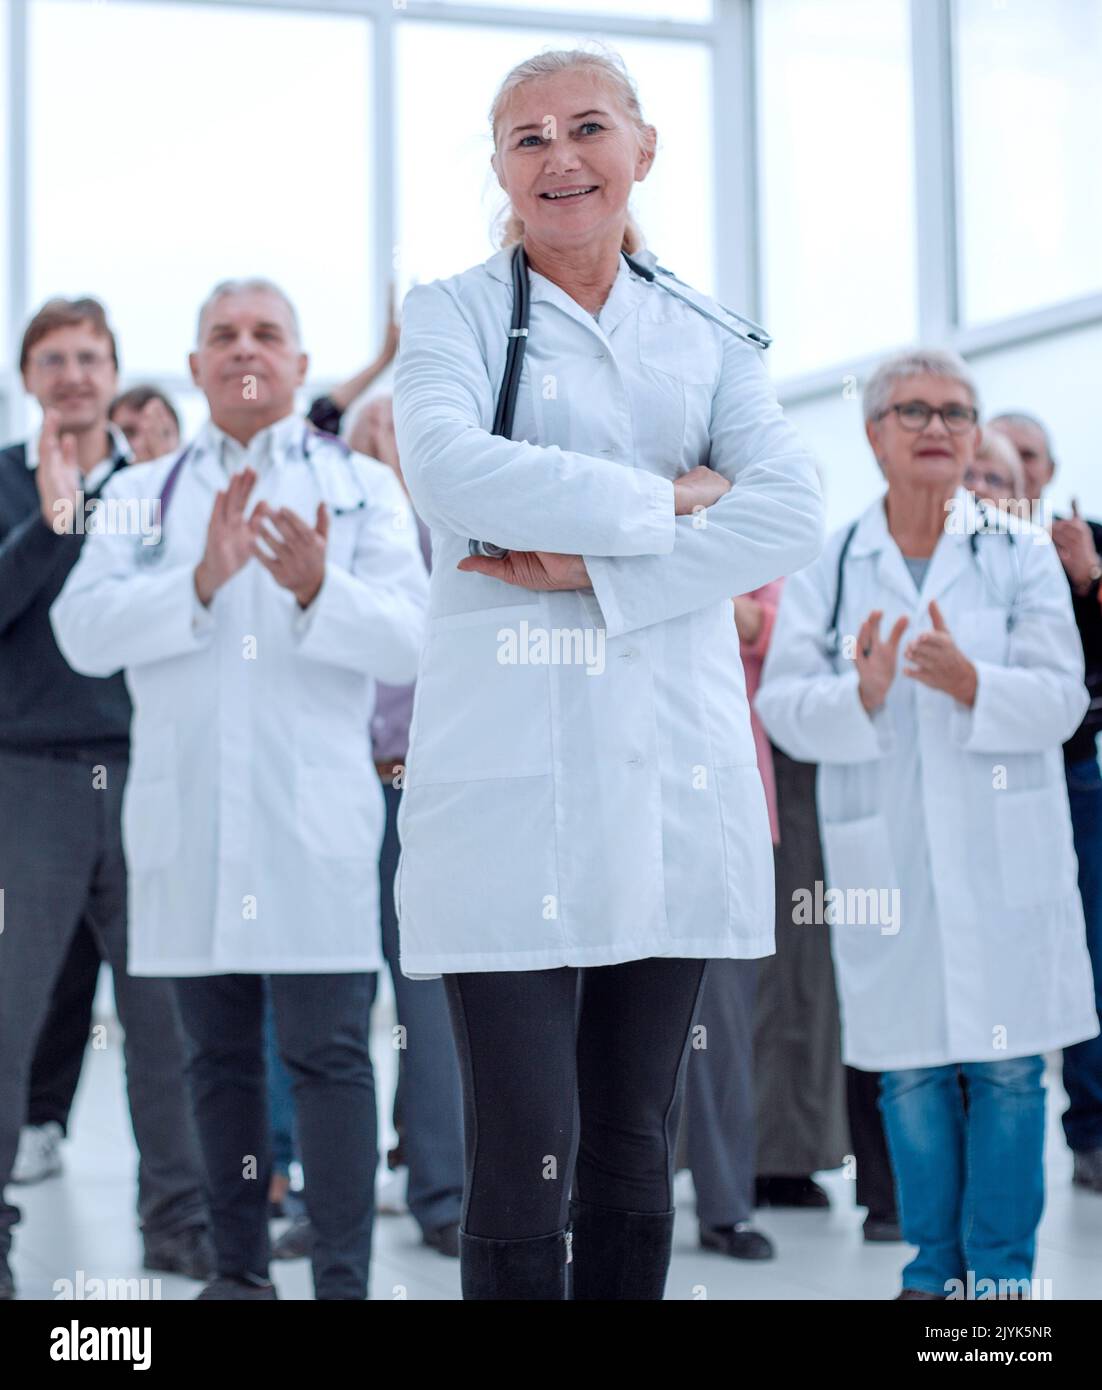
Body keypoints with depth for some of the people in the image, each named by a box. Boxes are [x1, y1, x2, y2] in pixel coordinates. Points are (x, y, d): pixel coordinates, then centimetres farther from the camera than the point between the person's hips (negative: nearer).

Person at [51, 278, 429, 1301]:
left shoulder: (362, 487, 9)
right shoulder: (142, 492, 13)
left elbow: (408, 641, -3)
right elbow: (83, 631, -2)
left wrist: (318, 589, -22)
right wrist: (201, 581, -17)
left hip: (314, 817, -2)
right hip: (186, 814, 3)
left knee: (327, 1052, -7)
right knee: (218, 1054, 10)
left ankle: (343, 1282, -5)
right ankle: (239, 1270, 20)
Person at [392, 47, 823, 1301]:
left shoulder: (706, 341, 16)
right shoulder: (456, 313, 7)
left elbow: (791, 512, -1)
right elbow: (450, 470, -13)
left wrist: (596, 569, -12)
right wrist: (661, 501, -8)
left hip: (672, 769, 4)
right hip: (511, 770, -3)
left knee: (636, 1160, 9)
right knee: (523, 1164, -7)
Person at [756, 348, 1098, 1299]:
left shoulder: (1021, 553, 4)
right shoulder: (828, 566, 6)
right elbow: (781, 705, -3)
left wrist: (969, 683, -23)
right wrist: (860, 696, -22)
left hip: (1005, 854, -1)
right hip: (884, 858, 1)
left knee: (1007, 1069, 1)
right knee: (909, 1071, 7)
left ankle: (1002, 1268, 13)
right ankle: (934, 1266, 20)